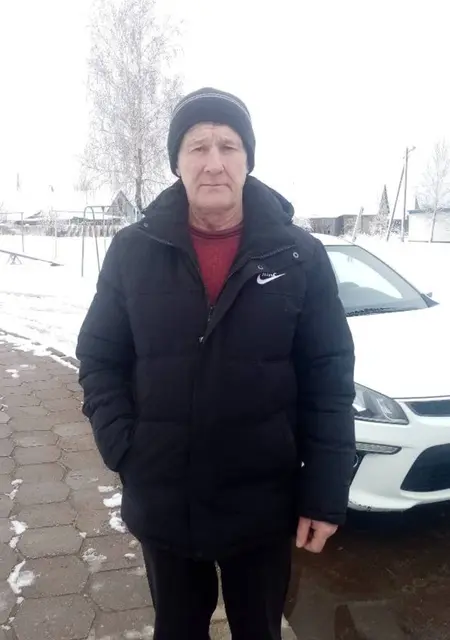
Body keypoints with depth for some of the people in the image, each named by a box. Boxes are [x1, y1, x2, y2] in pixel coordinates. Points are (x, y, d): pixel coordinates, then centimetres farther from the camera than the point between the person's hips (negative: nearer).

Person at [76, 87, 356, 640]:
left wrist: (326, 490, -9)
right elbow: (99, 358, 1)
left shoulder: (299, 255, -7)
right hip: (161, 506, 1)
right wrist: (122, 450, -10)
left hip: (264, 507, -1)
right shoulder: (132, 251, -5)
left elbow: (329, 377, -6)